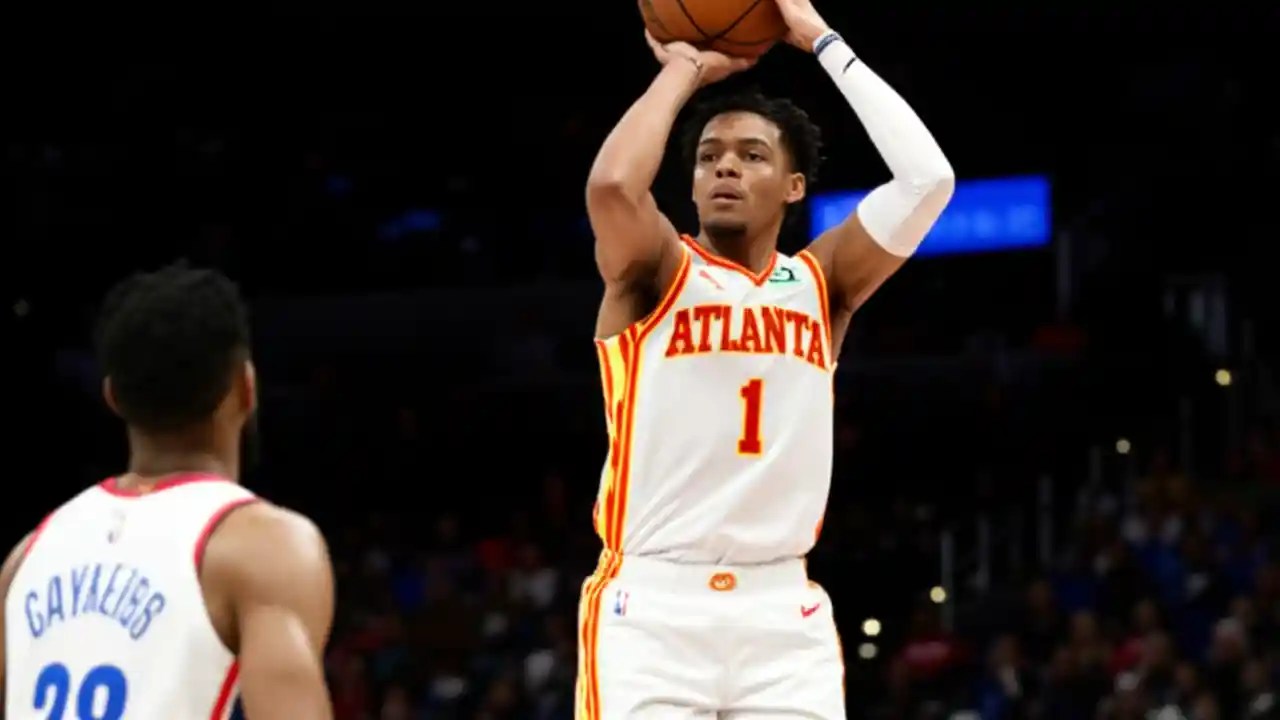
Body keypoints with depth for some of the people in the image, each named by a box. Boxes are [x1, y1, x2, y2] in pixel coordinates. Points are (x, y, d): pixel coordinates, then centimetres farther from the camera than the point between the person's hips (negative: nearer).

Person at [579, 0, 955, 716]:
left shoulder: (819, 285, 12)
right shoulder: (653, 273, 3)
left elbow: (926, 179, -2)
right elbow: (613, 184, -20)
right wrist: (683, 69, -3)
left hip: (783, 610, 3)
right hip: (651, 605, -3)